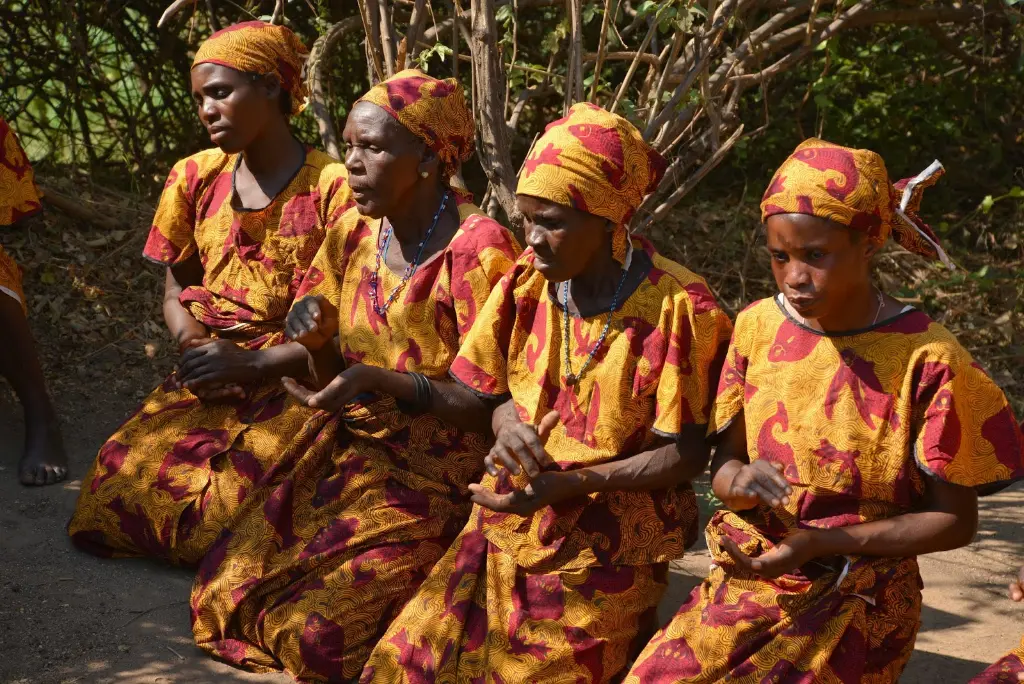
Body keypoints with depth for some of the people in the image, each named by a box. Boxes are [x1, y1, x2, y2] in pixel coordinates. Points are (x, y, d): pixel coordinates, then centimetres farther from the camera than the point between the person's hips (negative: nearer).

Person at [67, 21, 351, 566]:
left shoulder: (333, 188, -9)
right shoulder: (196, 178, 7)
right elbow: (176, 291, 15)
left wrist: (252, 363, -17)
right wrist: (194, 346, -7)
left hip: (292, 380, -5)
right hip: (205, 385, 5)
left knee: (219, 523, -24)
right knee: (106, 503, -14)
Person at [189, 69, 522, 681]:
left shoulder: (478, 249, -18)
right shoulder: (354, 231, 3)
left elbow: (488, 403, -16)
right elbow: (335, 379, 11)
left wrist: (383, 382, -28)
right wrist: (317, 340, -12)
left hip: (438, 478, -7)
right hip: (350, 452, 7)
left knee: (316, 629, -18)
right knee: (223, 593, -2)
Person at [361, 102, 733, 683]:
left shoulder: (676, 309, -15)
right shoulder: (526, 284, 1)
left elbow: (688, 455, -13)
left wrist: (572, 484, -22)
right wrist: (507, 423, -12)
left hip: (607, 547, -5)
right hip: (509, 526, 5)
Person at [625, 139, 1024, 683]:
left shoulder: (925, 359, -14)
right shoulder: (758, 327, -1)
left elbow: (954, 520, -8)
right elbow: (723, 462, 6)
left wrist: (820, 543, -18)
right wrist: (741, 482, -18)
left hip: (854, 603, -4)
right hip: (746, 581, 4)